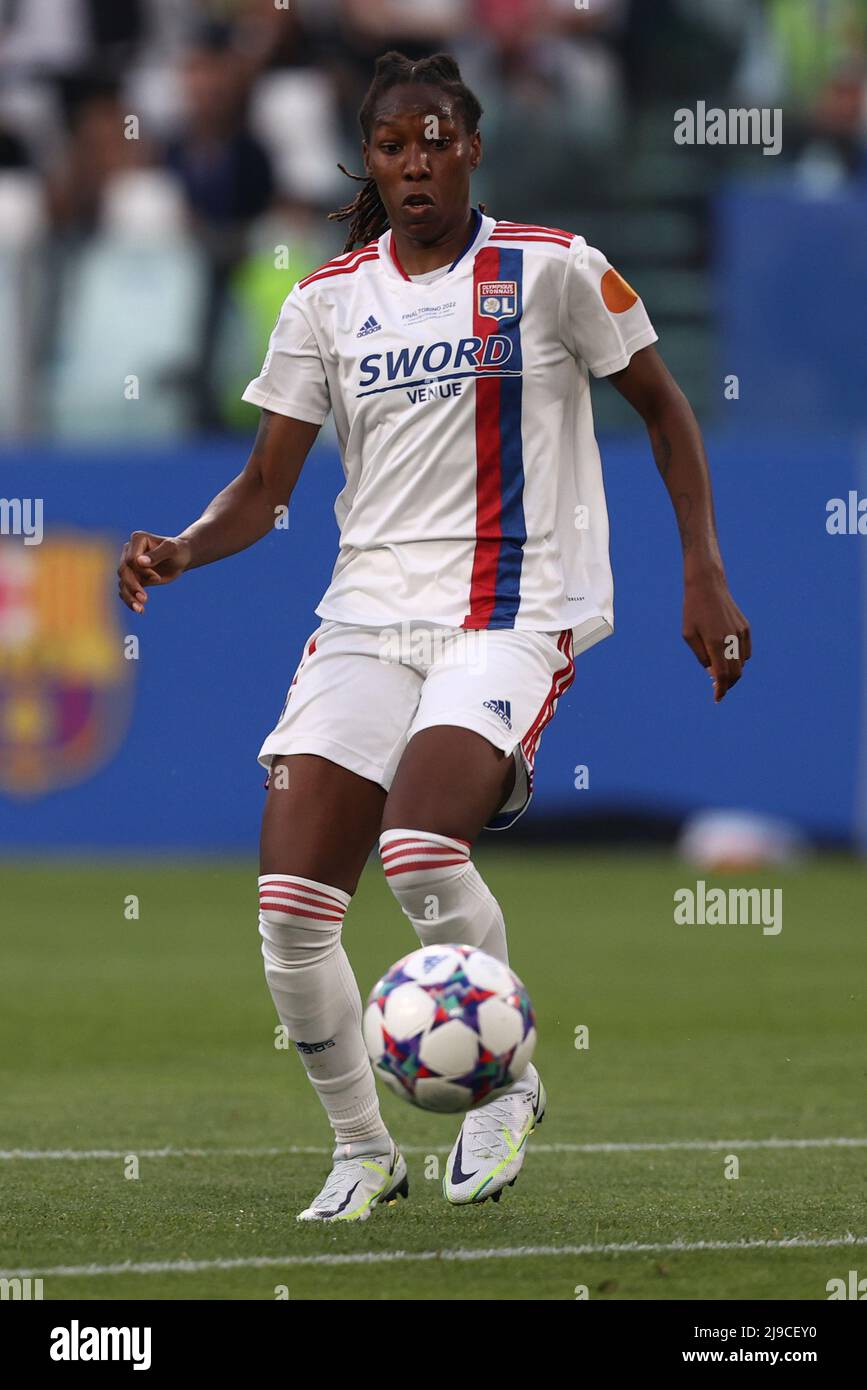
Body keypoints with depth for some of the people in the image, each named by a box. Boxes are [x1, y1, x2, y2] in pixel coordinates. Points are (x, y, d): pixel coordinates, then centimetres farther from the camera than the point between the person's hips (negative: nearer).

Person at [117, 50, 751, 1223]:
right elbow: (266, 485, 10)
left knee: (422, 852, -28)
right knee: (291, 907, -9)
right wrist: (181, 551, -11)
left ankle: (505, 1082, -3)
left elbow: (663, 409, 7)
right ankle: (362, 1148, 13)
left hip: (516, 608, -4)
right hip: (370, 611, 4)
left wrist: (705, 576, -1)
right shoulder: (329, 301, 8)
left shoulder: (550, 270, -1)